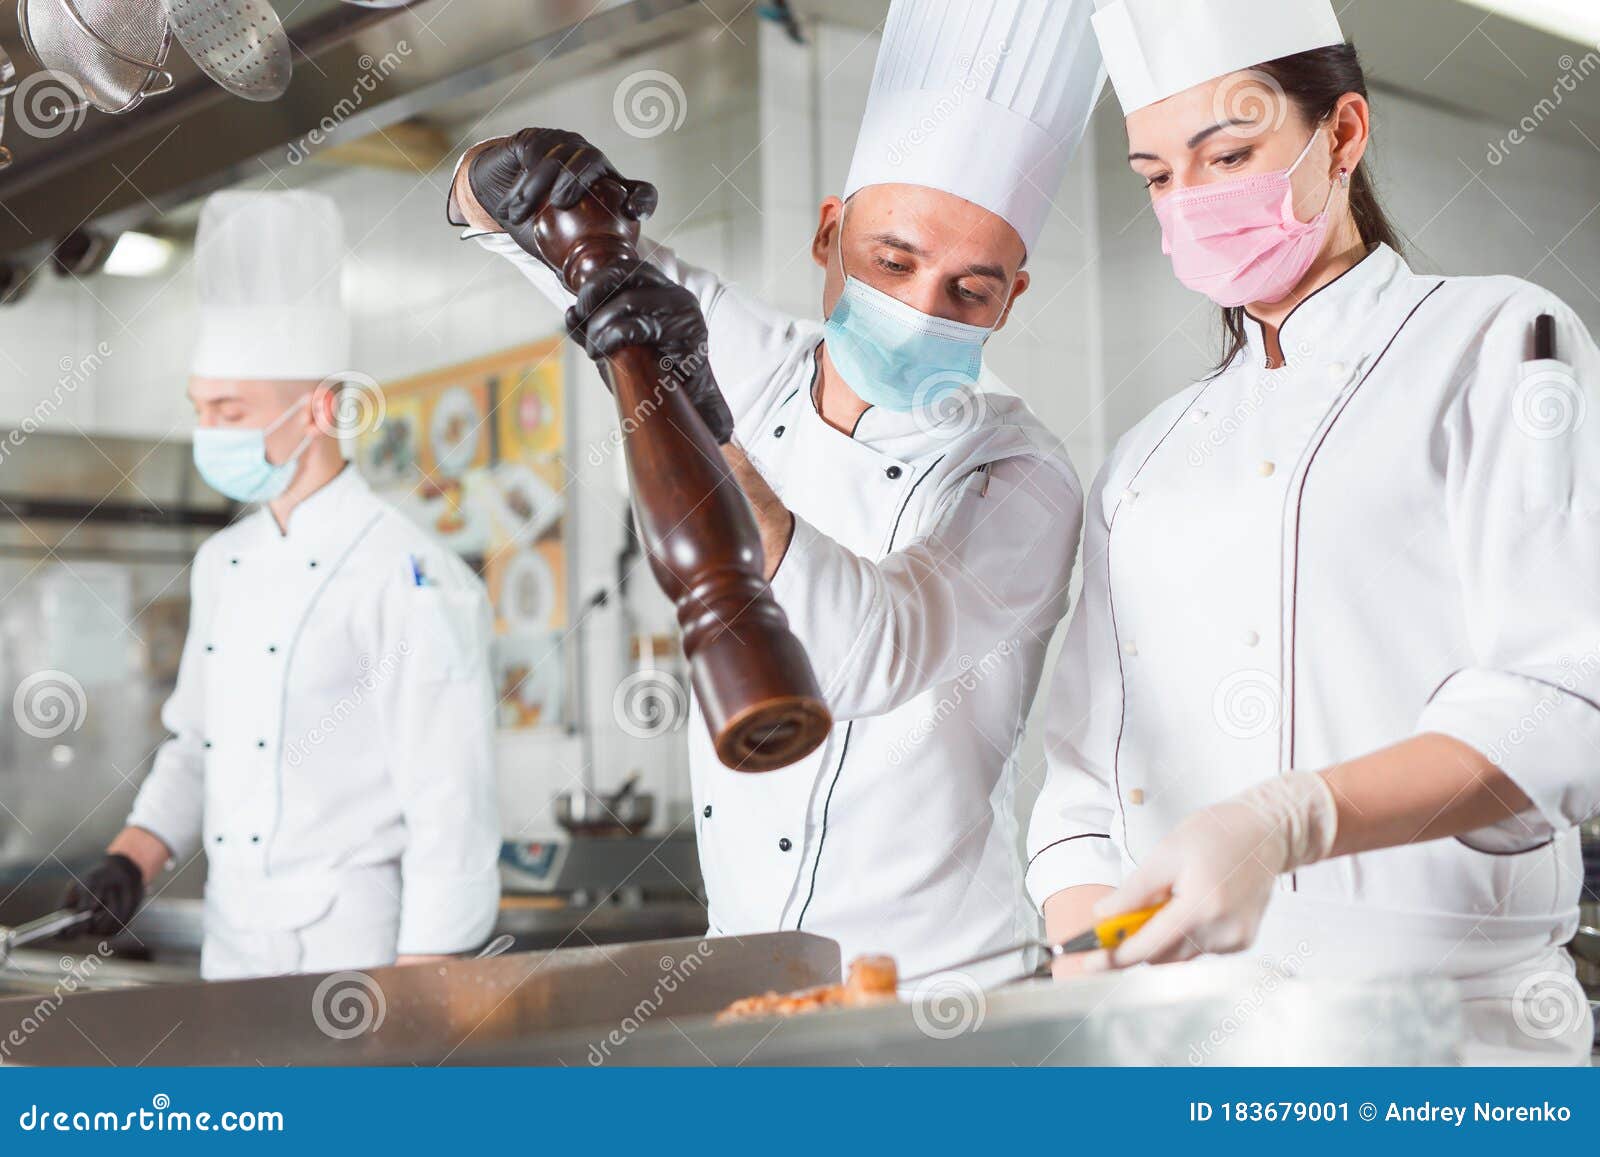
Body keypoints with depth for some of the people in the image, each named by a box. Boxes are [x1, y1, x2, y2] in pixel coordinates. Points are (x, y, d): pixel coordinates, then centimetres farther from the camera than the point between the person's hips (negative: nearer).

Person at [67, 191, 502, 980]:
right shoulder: (220, 563, 9)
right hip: (230, 947, 7)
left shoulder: (410, 579, -16)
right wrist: (131, 862, 2)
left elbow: (451, 814, -17)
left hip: (353, 948, -7)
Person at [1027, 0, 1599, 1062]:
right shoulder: (1148, 459, 17)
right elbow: (1087, 784, 13)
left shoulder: (1497, 345, 3)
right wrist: (1094, 967, -5)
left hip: (1436, 1013, -4)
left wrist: (1282, 822, -24)